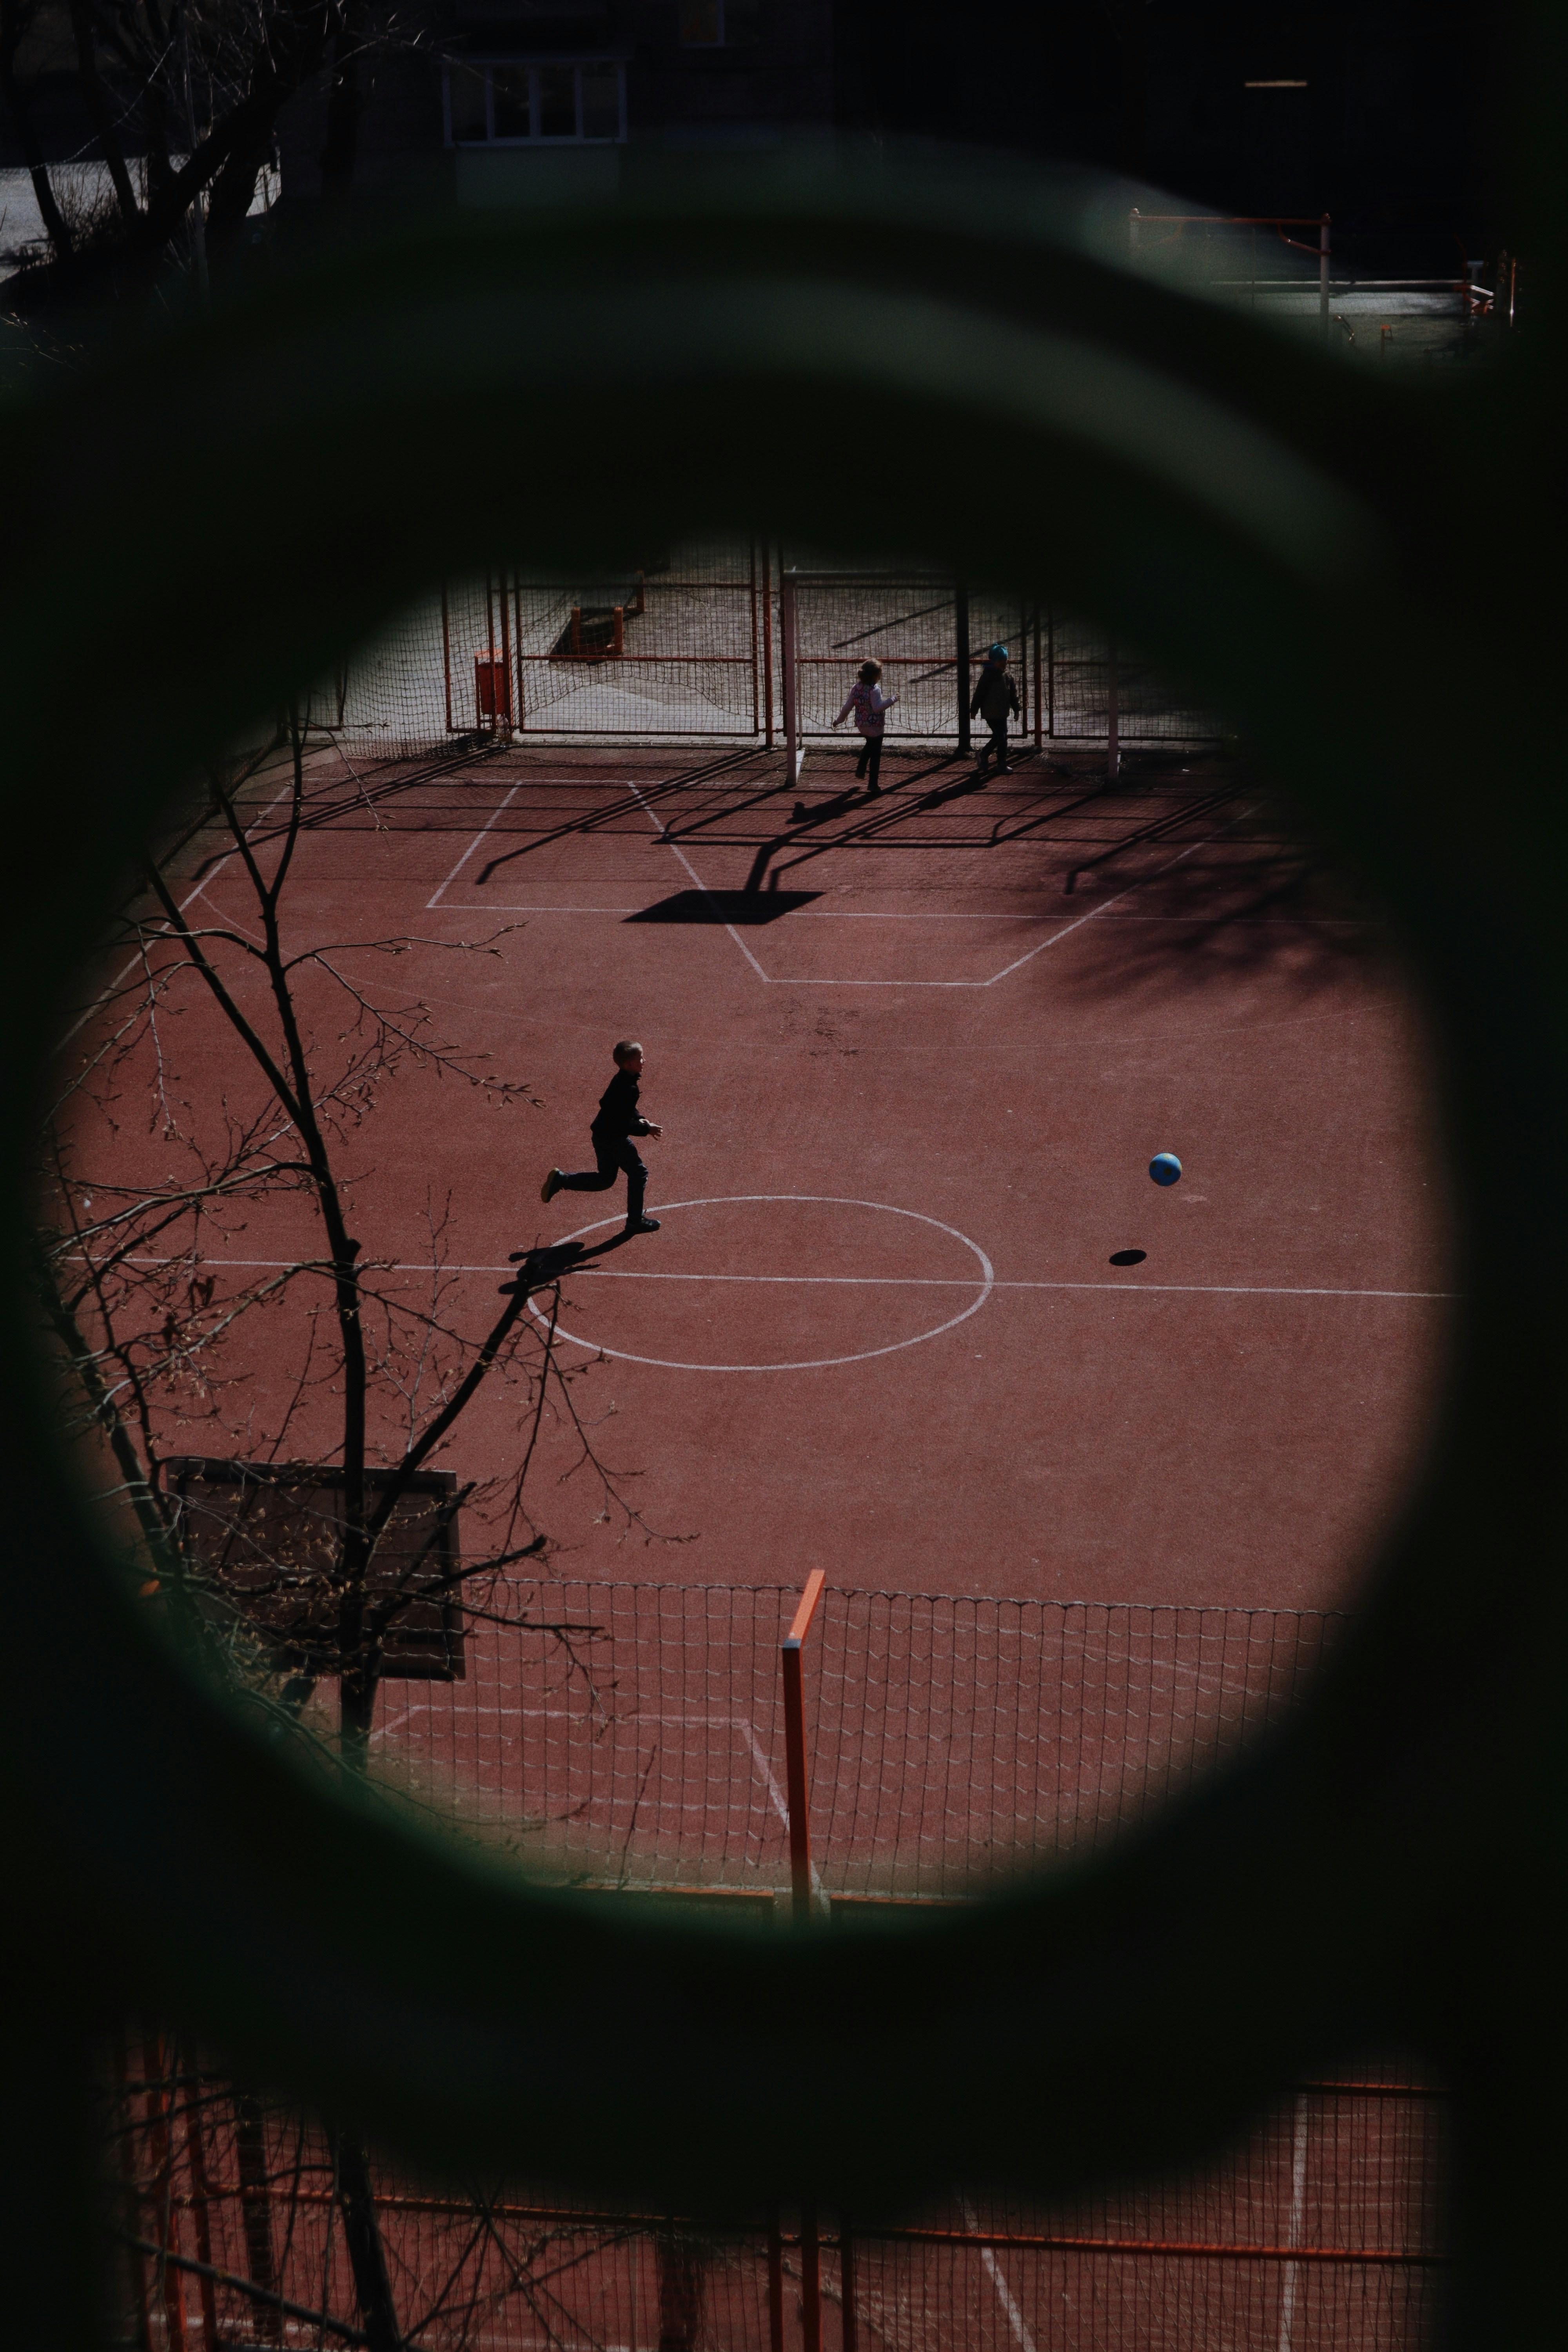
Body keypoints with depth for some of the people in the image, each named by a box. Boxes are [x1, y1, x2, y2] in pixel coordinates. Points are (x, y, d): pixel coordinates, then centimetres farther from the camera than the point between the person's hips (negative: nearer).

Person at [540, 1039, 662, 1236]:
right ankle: (635, 1221, 13)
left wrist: (639, 1118, 9)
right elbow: (624, 1125, -27)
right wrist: (646, 1129, -17)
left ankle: (560, 1181, 11)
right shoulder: (628, 1088, -26)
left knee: (605, 1179, 20)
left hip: (602, 1135, 10)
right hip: (613, 1138, -10)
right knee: (638, 1173, 5)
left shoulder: (621, 1080, 6)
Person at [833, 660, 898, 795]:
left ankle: (860, 770, 32)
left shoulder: (856, 688, -1)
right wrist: (891, 700, -22)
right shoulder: (875, 690, -23)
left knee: (869, 745, 33)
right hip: (875, 726, -7)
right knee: (875, 754, 4)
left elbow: (848, 706, 3)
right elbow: (877, 708, -29)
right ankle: (873, 785, 9)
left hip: (861, 725, 7)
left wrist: (839, 720, 14)